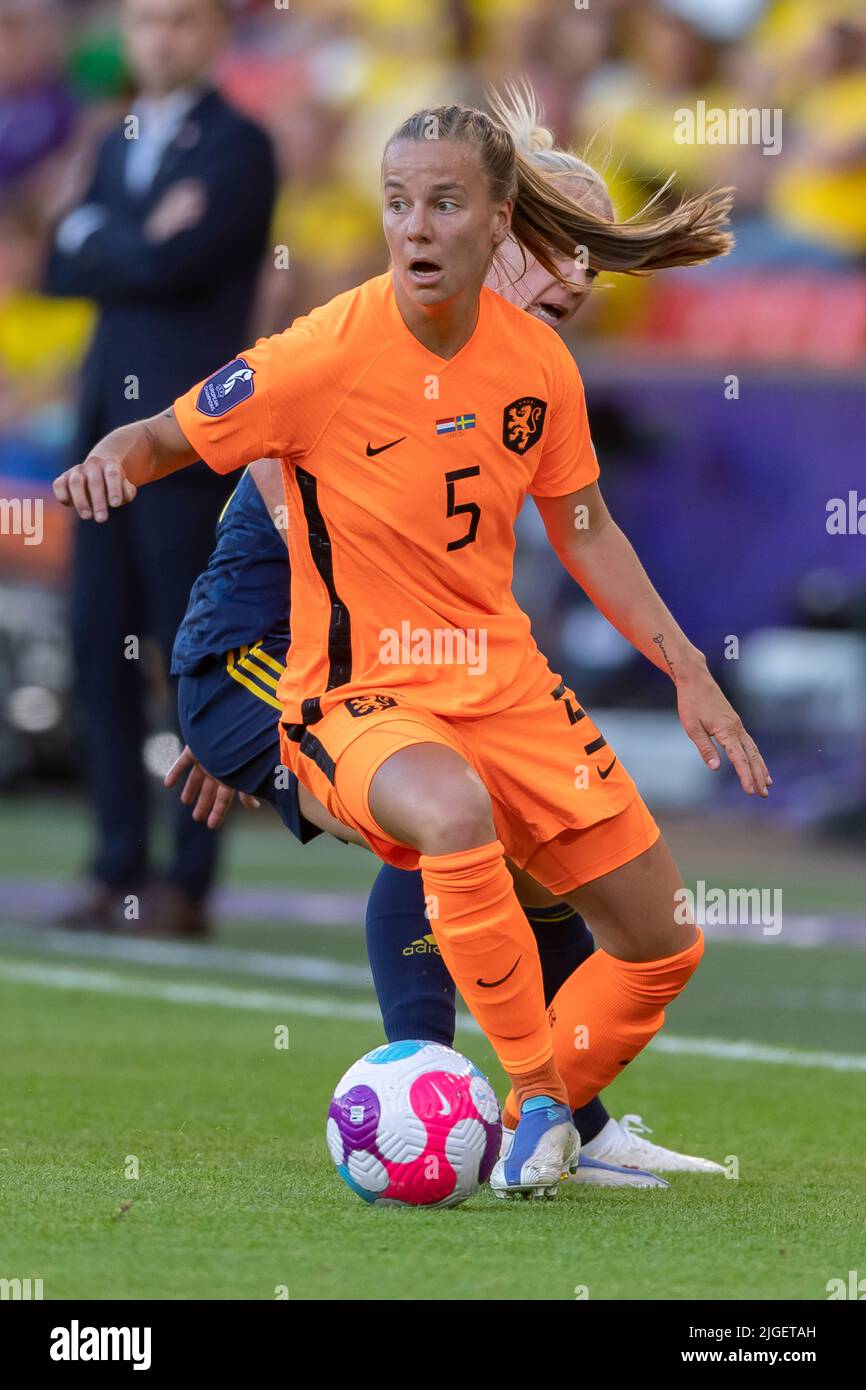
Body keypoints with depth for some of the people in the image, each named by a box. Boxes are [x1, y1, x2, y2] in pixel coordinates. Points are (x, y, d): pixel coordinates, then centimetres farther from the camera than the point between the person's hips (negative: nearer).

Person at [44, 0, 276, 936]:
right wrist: (138, 246, -7)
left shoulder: (238, 146, -5)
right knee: (101, 653, 5)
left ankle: (190, 880, -3)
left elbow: (171, 264, -17)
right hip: (107, 423, 7)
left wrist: (97, 235, -2)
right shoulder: (119, 145, 19)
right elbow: (64, 269, 9)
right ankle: (119, 870, 9)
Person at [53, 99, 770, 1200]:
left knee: (661, 945, 4)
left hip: (506, 684, 6)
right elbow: (168, 437, -6)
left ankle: (533, 1129, 28)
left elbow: (583, 530, 12)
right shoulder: (324, 356, -17)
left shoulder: (536, 362, -2)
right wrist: (109, 461, -30)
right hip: (358, 698, -6)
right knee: (456, 813, -40)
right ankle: (534, 1090, -21)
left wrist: (688, 673, 8)